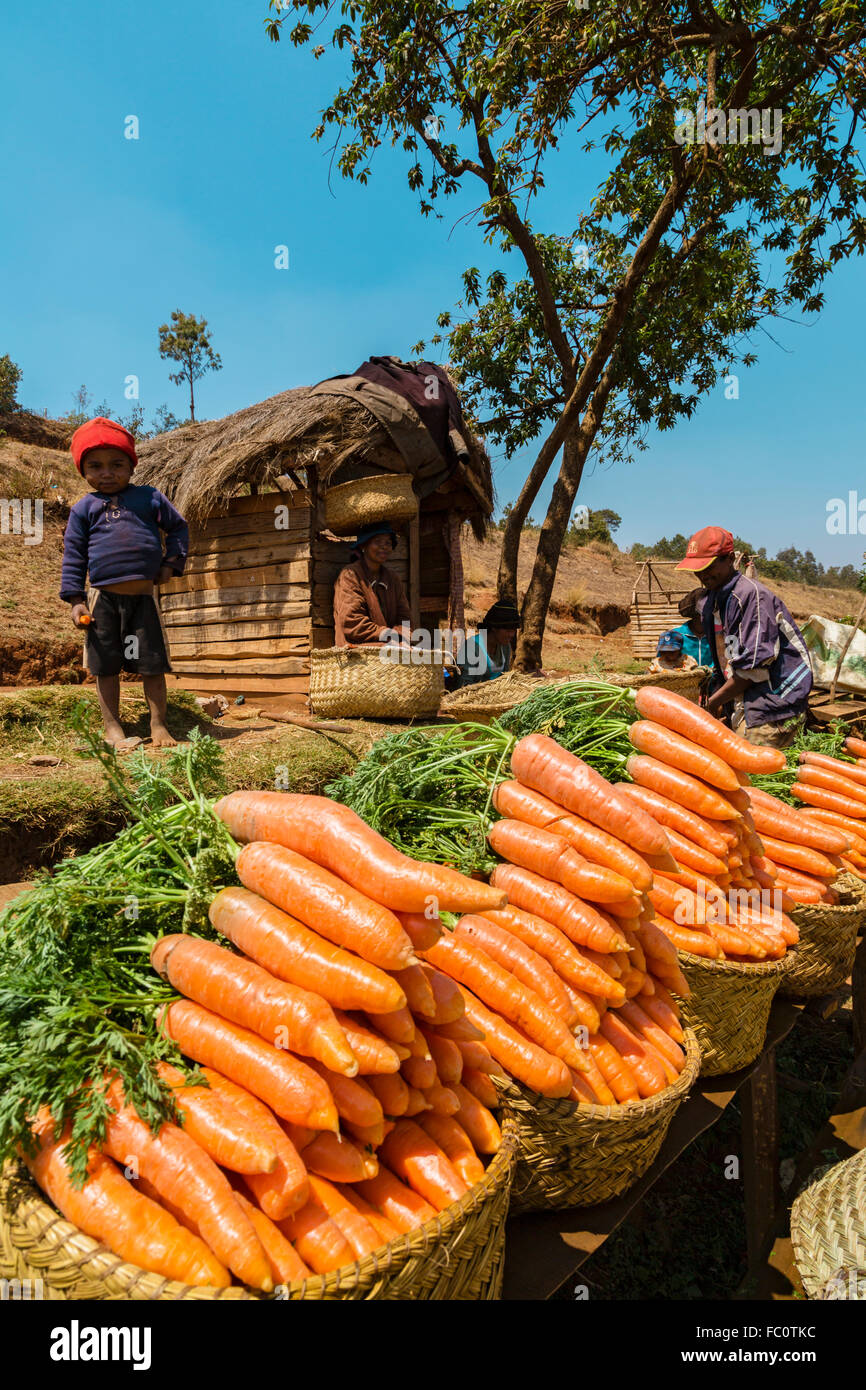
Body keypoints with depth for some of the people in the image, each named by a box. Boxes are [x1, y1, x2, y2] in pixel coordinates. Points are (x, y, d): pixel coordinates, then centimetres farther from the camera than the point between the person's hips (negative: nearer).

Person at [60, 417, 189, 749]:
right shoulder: (83, 509, 6)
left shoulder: (149, 498, 7)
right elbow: (73, 555, 6)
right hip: (103, 599, 0)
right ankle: (112, 728, 18)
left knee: (152, 665, 4)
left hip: (143, 596, 0)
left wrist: (171, 563, 5)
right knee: (106, 666, 6)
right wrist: (76, 600, -1)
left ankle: (158, 724, 18)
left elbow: (178, 527, 17)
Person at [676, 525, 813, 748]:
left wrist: (716, 700, -11)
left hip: (774, 705, -9)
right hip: (746, 706, 9)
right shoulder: (709, 601, 12)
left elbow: (754, 664, -20)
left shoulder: (752, 595, -17)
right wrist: (718, 698, 6)